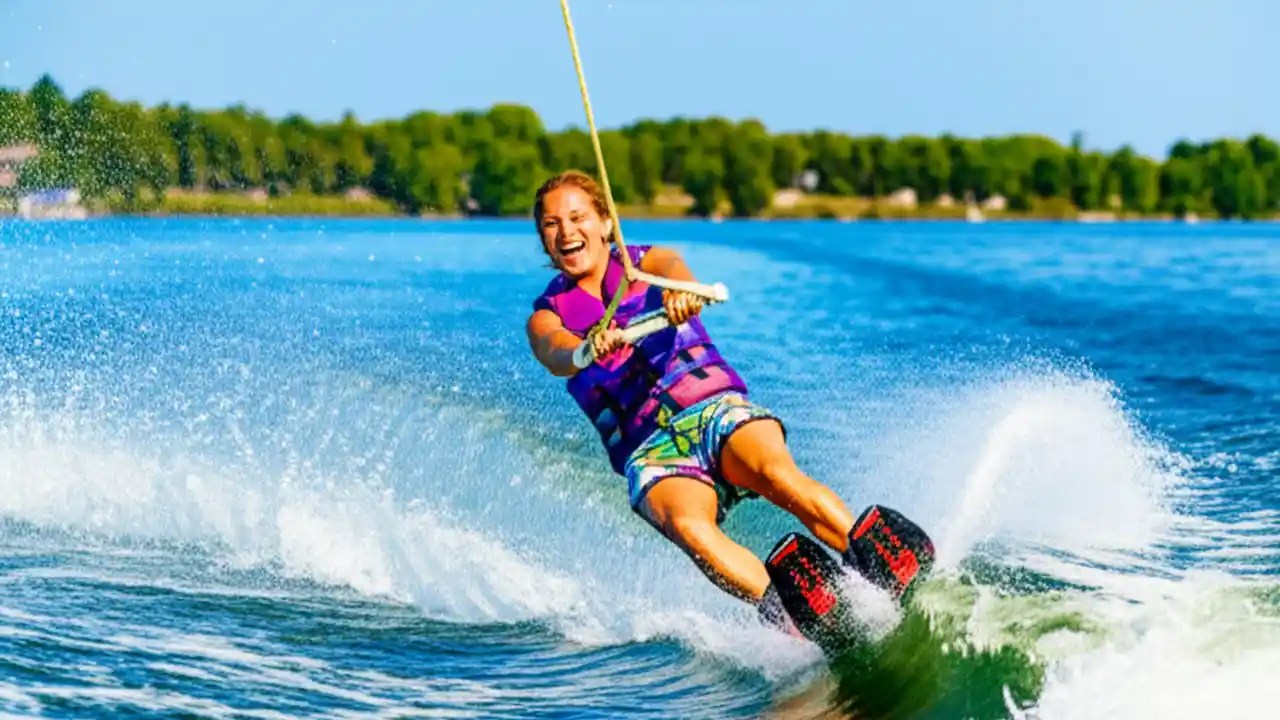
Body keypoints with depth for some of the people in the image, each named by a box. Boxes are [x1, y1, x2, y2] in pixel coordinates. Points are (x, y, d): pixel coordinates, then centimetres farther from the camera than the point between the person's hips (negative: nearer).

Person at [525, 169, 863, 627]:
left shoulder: (646, 264, 13)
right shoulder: (547, 317, 13)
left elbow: (674, 270, -12)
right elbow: (558, 357, -11)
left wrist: (679, 293, -39)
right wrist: (590, 350, -36)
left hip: (716, 410, 0)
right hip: (650, 450, 0)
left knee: (777, 474, -33)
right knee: (688, 526, -34)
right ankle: (790, 622, -47)